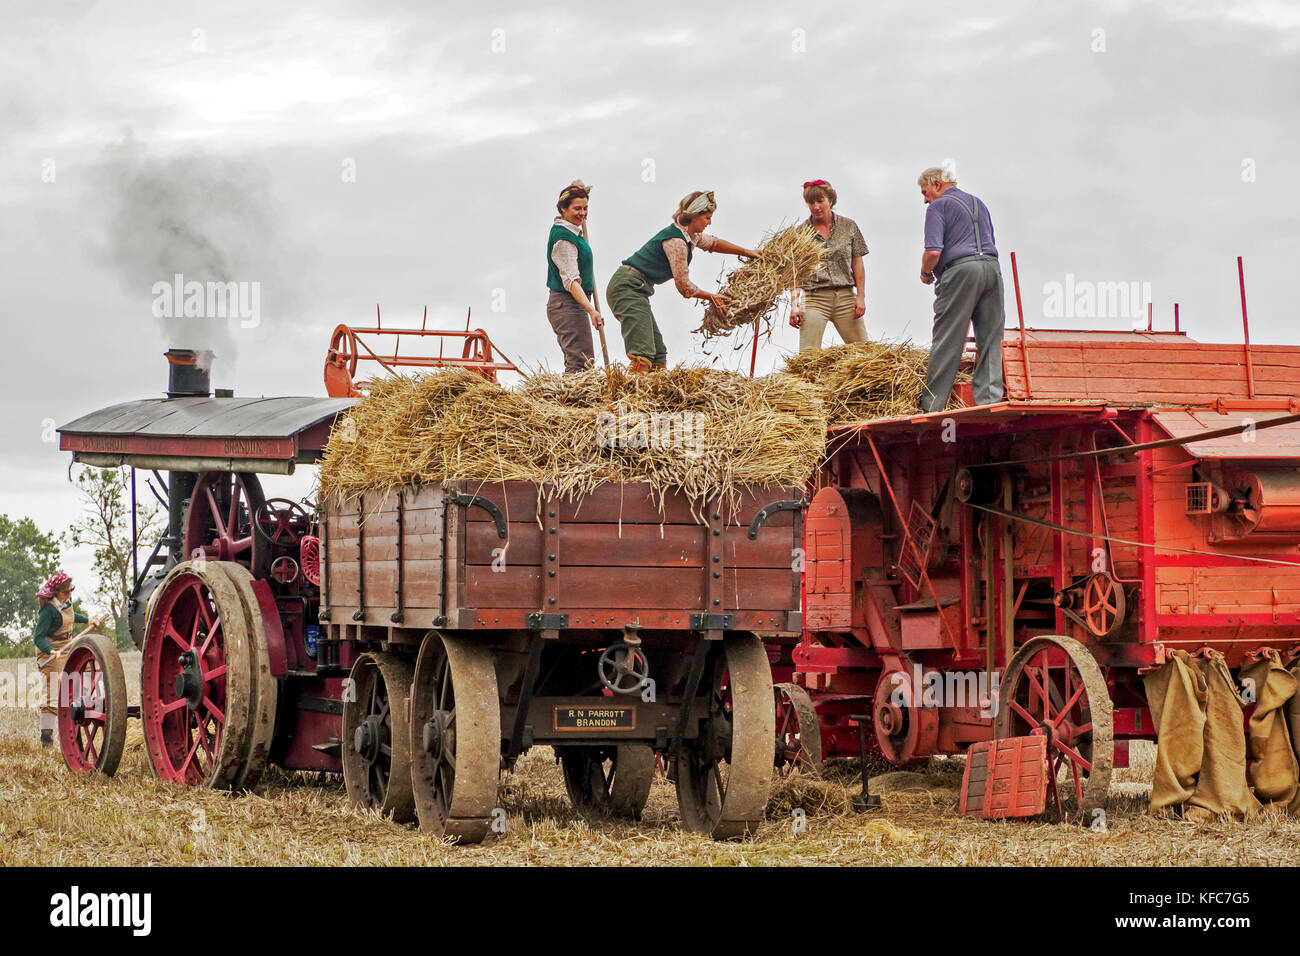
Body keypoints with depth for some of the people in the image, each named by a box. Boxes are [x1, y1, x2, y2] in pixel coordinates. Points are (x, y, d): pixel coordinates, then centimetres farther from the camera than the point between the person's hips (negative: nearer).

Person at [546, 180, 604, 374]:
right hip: (568, 305, -11)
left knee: (574, 363, 10)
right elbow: (571, 280, -26)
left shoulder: (572, 230, 11)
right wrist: (591, 310, -35)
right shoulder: (564, 239, -18)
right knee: (582, 364, -17)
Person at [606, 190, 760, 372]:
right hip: (628, 287, -11)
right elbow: (684, 286, -12)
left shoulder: (690, 234, 12)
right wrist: (711, 297, 3)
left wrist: (746, 252, 35)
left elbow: (713, 243, 34)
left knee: (658, 354, 9)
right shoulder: (676, 241, -17)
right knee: (642, 357, -23)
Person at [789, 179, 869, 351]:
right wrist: (794, 306, -5)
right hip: (814, 298, -1)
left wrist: (861, 296, -1)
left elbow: (857, 264, 9)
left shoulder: (848, 227, 9)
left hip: (846, 298, 1)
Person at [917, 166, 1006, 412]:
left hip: (960, 270, -6)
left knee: (946, 344, -5)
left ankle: (931, 407, -4)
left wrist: (925, 273, 8)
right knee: (990, 340, 5)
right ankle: (989, 399, -4)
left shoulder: (938, 207, 2)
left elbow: (933, 252, -10)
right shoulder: (979, 204, 25)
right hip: (992, 267, 6)